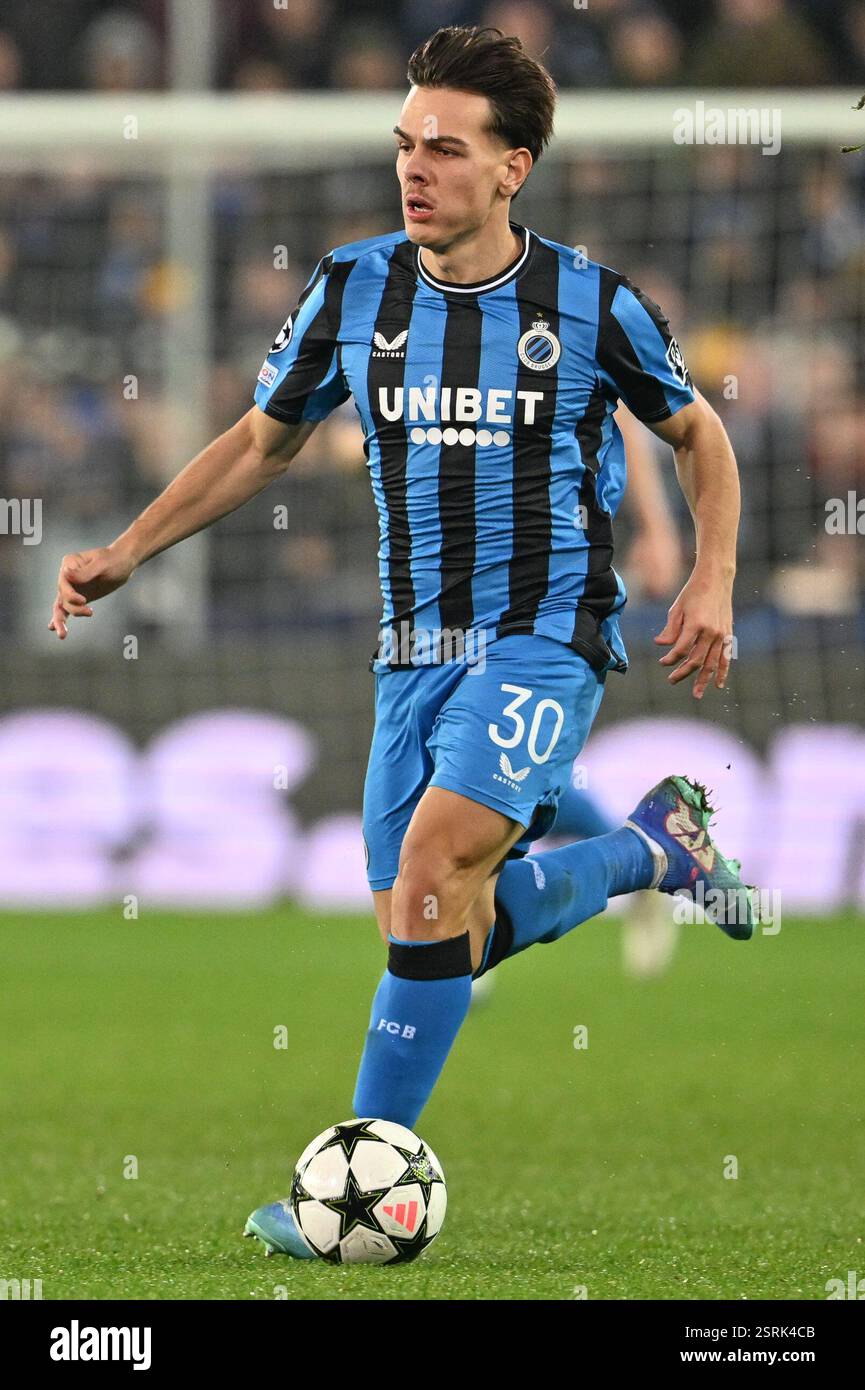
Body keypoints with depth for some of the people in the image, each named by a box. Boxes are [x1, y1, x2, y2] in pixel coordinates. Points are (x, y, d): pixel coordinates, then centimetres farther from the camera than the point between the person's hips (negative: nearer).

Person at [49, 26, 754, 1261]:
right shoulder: (353, 292, 2)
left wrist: (713, 581, -3)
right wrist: (129, 551, 6)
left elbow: (698, 436, 11)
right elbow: (262, 443, 15)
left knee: (434, 872, -24)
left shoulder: (593, 306, -6)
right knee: (438, 930, 5)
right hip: (416, 650, 5)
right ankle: (654, 847, 32)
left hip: (546, 638, -5)